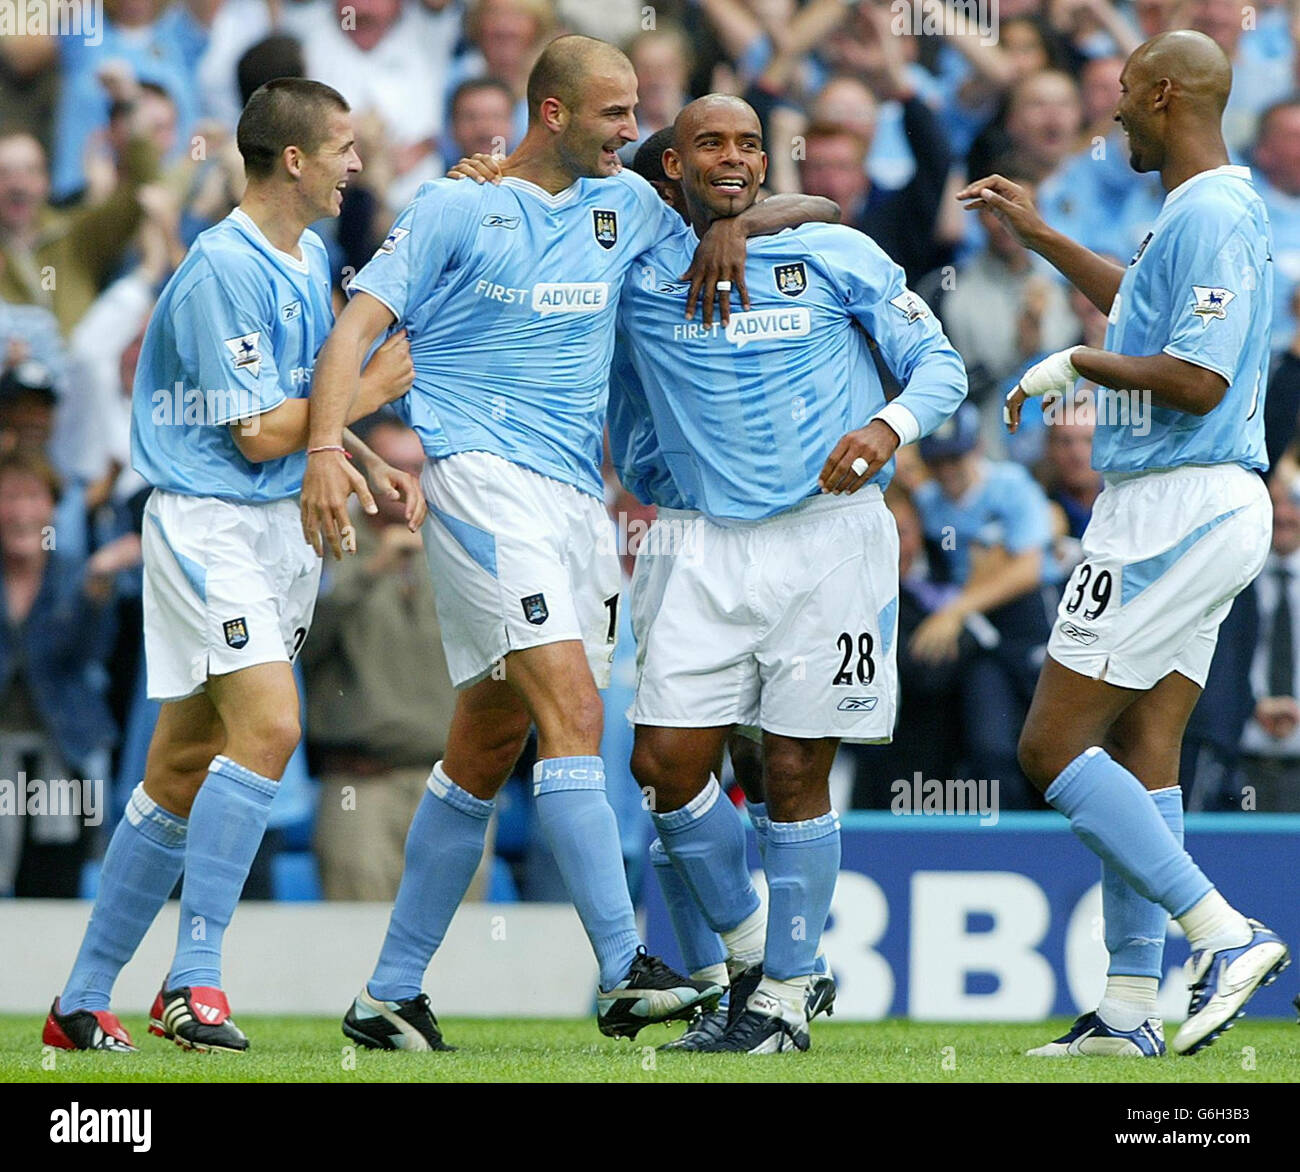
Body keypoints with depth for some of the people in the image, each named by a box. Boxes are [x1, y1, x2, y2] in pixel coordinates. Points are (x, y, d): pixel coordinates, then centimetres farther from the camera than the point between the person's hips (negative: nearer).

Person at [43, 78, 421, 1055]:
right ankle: (194, 981, -21)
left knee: (183, 771, 8)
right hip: (211, 523, -9)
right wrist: (372, 389, -10)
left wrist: (368, 469, 12)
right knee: (269, 725, -24)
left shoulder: (311, 259, 14)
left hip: (286, 526, 9)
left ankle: (83, 1005, 13)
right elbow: (257, 433, -18)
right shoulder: (224, 269, -16)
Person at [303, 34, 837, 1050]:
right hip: (481, 473, -7)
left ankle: (390, 996, 16)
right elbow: (358, 326, -5)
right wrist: (326, 447, -20)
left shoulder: (625, 204, 16)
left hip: (577, 494, 7)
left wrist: (735, 221, 3)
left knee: (487, 753, 8)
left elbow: (794, 210, 26)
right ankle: (626, 973, -29)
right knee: (573, 707, -21)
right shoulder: (454, 210, 0)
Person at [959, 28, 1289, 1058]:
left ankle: (1225, 934, -15)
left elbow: (1197, 380, -25)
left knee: (1054, 748, -9)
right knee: (1140, 754, 9)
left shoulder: (1209, 216, -16)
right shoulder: (1217, 209, 17)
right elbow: (1148, 312, 38)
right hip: (1207, 509, 10)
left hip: (1176, 509, -10)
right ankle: (1131, 1007, 8)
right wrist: (1038, 235, 43)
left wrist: (1077, 365, -10)